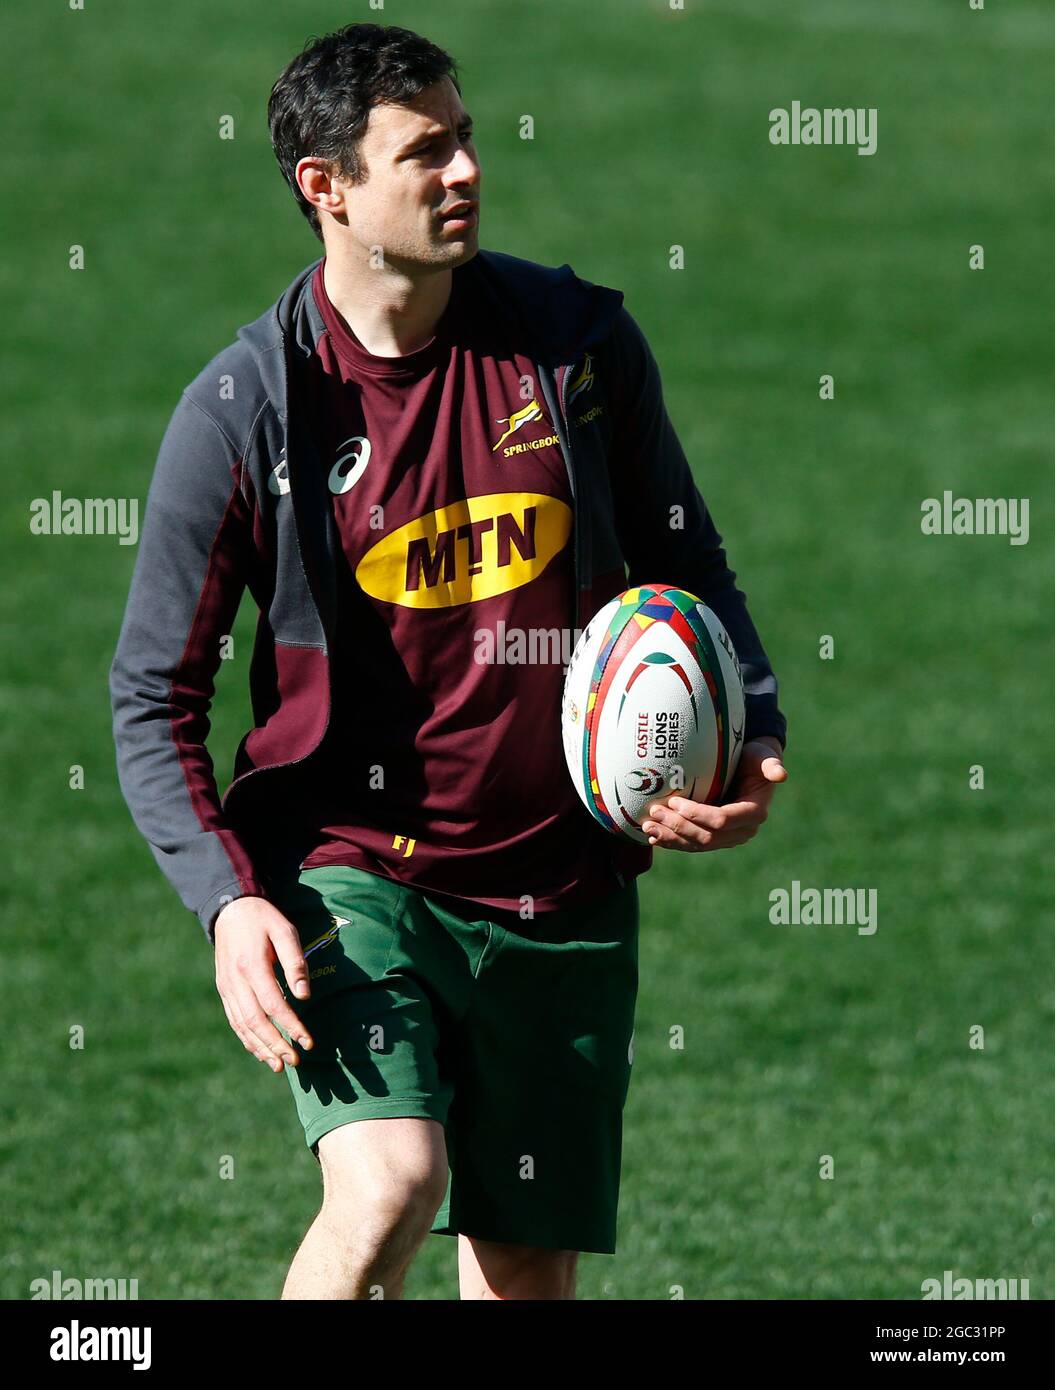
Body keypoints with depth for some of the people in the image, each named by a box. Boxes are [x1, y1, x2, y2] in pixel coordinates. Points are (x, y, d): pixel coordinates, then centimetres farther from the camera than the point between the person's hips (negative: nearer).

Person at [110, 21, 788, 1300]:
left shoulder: (579, 343, 0)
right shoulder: (243, 410, -8)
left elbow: (688, 571, 13)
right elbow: (154, 691, -2)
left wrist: (749, 739, -5)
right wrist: (229, 899, -15)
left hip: (561, 892, 3)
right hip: (348, 862, -3)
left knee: (530, 1268, 7)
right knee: (387, 1187, -27)